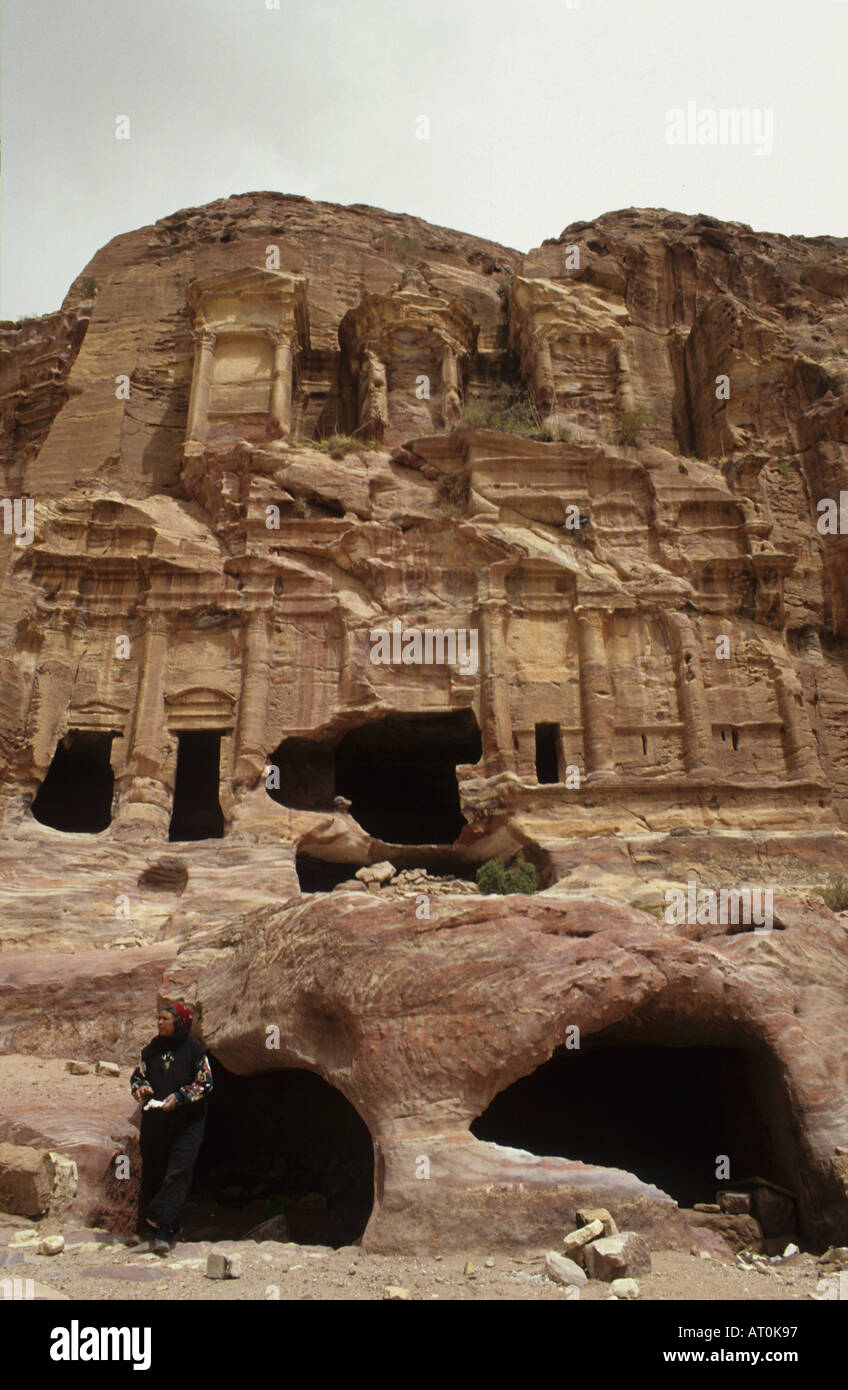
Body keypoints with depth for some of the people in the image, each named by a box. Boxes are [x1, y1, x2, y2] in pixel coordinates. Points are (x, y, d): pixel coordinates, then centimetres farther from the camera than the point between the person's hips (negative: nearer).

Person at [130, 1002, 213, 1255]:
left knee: (179, 1170, -15)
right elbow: (137, 1075, 16)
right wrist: (140, 1088, -6)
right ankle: (152, 1229, 25)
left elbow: (206, 1084, -6)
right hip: (154, 1121, 4)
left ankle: (162, 1230, -15)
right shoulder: (152, 1048, 7)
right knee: (152, 1173, 8)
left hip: (187, 1122, -4)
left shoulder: (194, 1049, -5)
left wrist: (179, 1096, -16)